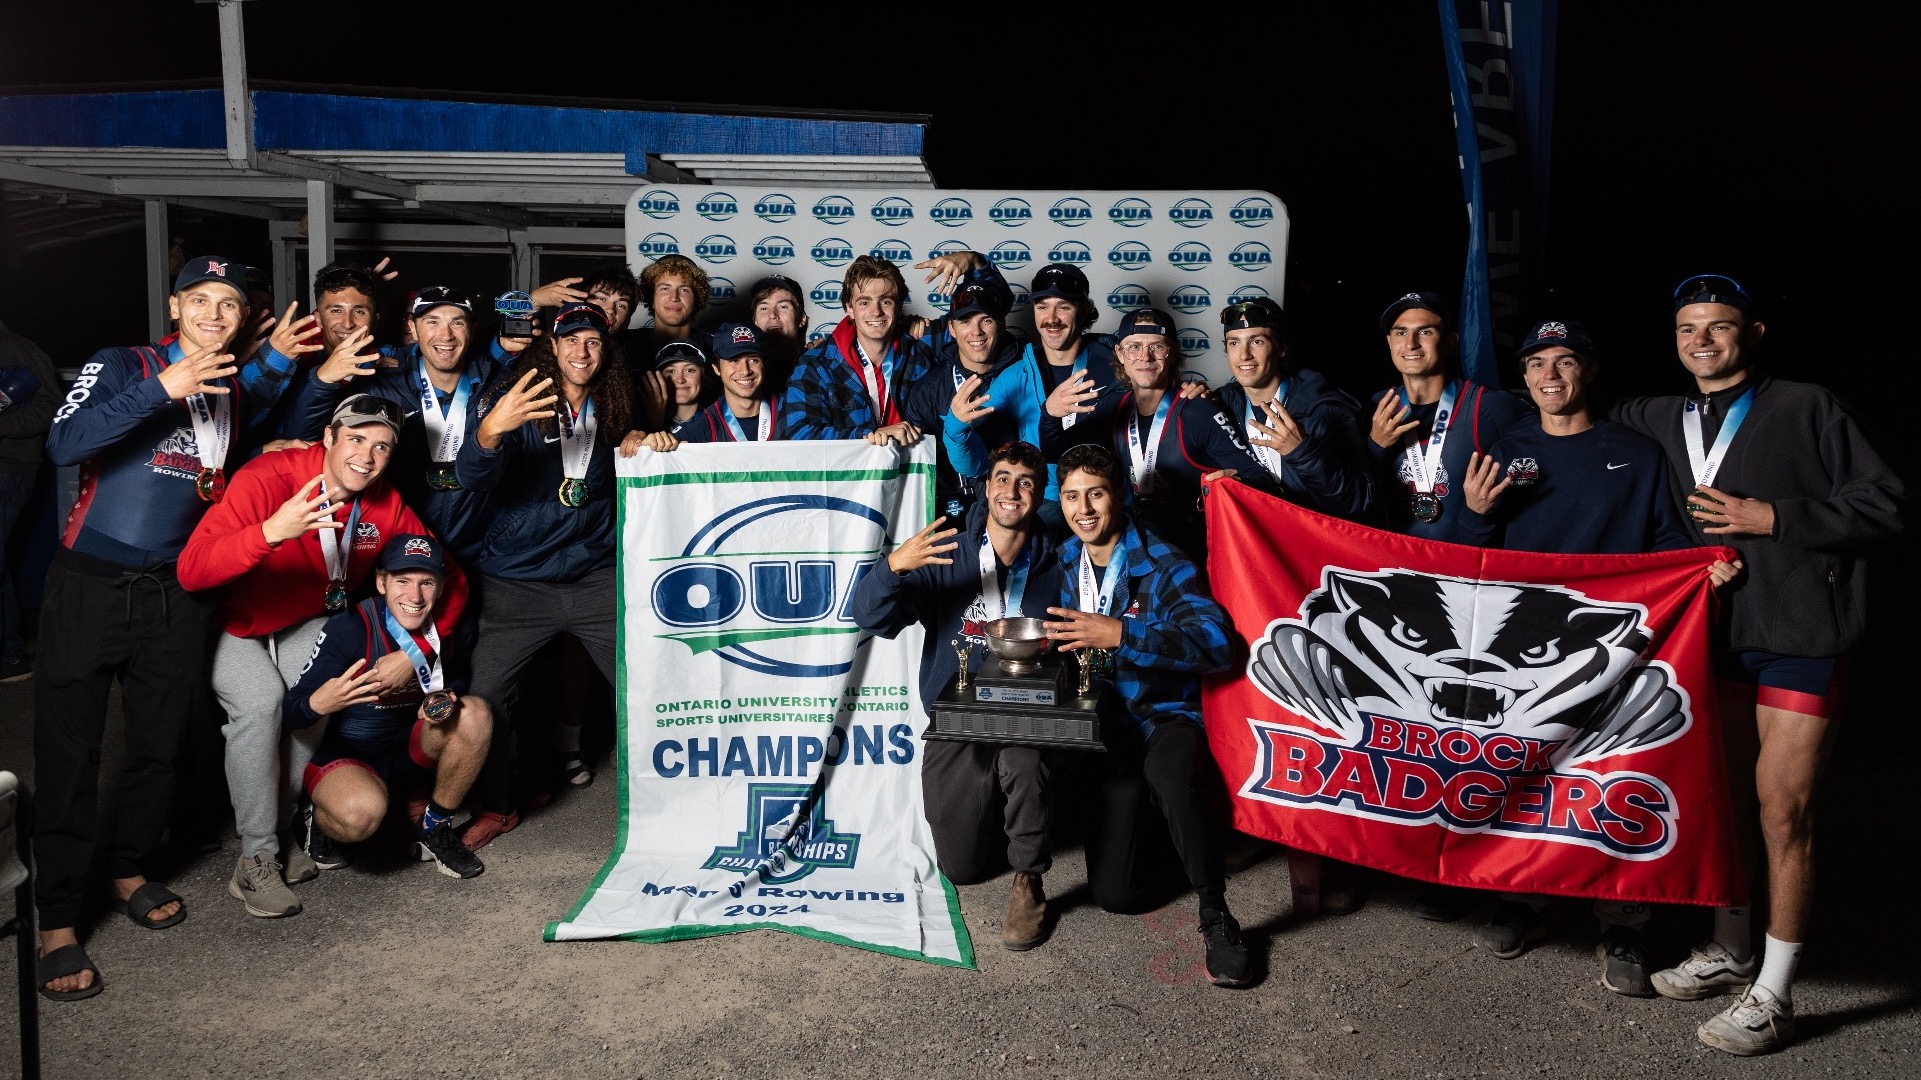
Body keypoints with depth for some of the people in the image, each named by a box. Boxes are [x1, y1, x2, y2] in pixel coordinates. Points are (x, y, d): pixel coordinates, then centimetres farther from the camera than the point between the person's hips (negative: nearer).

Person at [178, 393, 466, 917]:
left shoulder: (386, 506, -15)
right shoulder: (266, 479, -30)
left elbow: (449, 582, -5)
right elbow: (191, 570, -41)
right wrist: (271, 532, -56)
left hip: (304, 626, 4)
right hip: (230, 625, -4)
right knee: (261, 701, -29)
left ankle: (277, 830, -3)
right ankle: (256, 861, -15)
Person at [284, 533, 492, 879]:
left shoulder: (451, 627, -10)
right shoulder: (348, 628, -23)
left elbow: (461, 678, 10)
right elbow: (290, 713, -21)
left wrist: (447, 699, -15)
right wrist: (319, 704, -46)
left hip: (409, 752, 5)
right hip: (342, 758, -5)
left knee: (475, 714, -22)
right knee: (361, 813, -37)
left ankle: (435, 829, -2)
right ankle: (320, 819, 4)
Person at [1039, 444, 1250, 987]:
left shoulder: (1160, 564, -12)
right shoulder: (1065, 561, 5)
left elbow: (1216, 642, -28)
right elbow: (1062, 639, 22)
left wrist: (1118, 633, -36)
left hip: (1166, 717, -4)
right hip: (1106, 728, 4)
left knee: (1168, 770, -42)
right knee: (1115, 893, -6)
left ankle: (1215, 916, -24)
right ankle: (1143, 814, 28)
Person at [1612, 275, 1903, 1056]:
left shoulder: (1806, 408, -1)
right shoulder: (1658, 421, 11)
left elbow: (1884, 501, -5)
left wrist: (1773, 517, -14)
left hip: (1799, 639, -5)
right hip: (1712, 635, 5)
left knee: (1782, 806, -5)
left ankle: (1772, 994, 6)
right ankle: (1729, 950, 31)